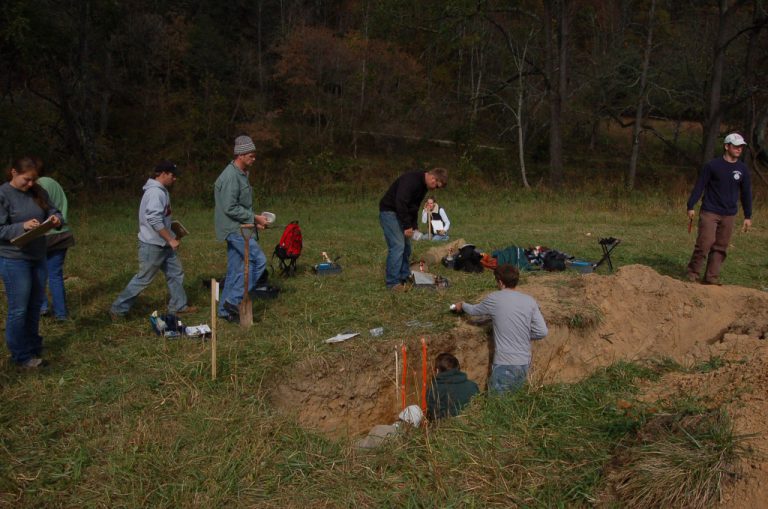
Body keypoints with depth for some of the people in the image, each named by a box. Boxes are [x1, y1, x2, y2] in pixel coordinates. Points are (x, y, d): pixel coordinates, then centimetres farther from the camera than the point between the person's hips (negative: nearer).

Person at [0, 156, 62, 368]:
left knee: (35, 306, 15)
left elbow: (52, 210, 11)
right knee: (19, 309, 1)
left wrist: (56, 218, -11)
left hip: (38, 257, 6)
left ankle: (34, 348, 29)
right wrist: (22, 226, -27)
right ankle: (21, 356, 13)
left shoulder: (38, 192, 4)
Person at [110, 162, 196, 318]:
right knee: (143, 278, -1)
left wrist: (172, 237, 16)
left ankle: (178, 305, 24)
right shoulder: (155, 193, -21)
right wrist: (171, 240, -23)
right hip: (152, 245, -10)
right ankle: (119, 309, 10)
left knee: (176, 273, 14)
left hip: (163, 244, 10)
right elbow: (155, 221, -27)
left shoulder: (161, 191, 11)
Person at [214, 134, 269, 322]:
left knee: (236, 270, 10)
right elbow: (230, 208, -21)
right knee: (258, 260, -12)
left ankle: (226, 309, 17)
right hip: (233, 227, -10)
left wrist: (254, 220, 9)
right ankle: (234, 300, -7)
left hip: (238, 228, 10)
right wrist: (254, 218, -15)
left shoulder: (241, 174, 15)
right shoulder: (230, 176, -17)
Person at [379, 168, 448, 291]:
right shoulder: (411, 180, -24)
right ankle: (393, 283, -9)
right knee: (397, 246, -14)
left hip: (399, 213, 10)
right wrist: (407, 226, -26)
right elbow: (400, 203, -30)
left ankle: (404, 277, 22)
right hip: (389, 211, -10)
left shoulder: (423, 185, 9)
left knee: (406, 246, 12)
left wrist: (414, 226, 10)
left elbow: (413, 206, 18)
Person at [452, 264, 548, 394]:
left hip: (504, 365, -5)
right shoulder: (529, 301, 3)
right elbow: (542, 332, 1)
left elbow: (474, 310, 15)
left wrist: (462, 305, 35)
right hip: (525, 364, 5)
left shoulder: (494, 299, -4)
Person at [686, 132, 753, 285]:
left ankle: (711, 277, 11)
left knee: (720, 247, 5)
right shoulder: (713, 165, -4)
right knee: (704, 243, -10)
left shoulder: (742, 169, 7)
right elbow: (699, 186, -2)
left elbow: (746, 193, 13)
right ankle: (693, 274, 2)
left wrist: (748, 216, 12)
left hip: (729, 215, 4)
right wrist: (691, 207, -6)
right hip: (709, 212, -4)